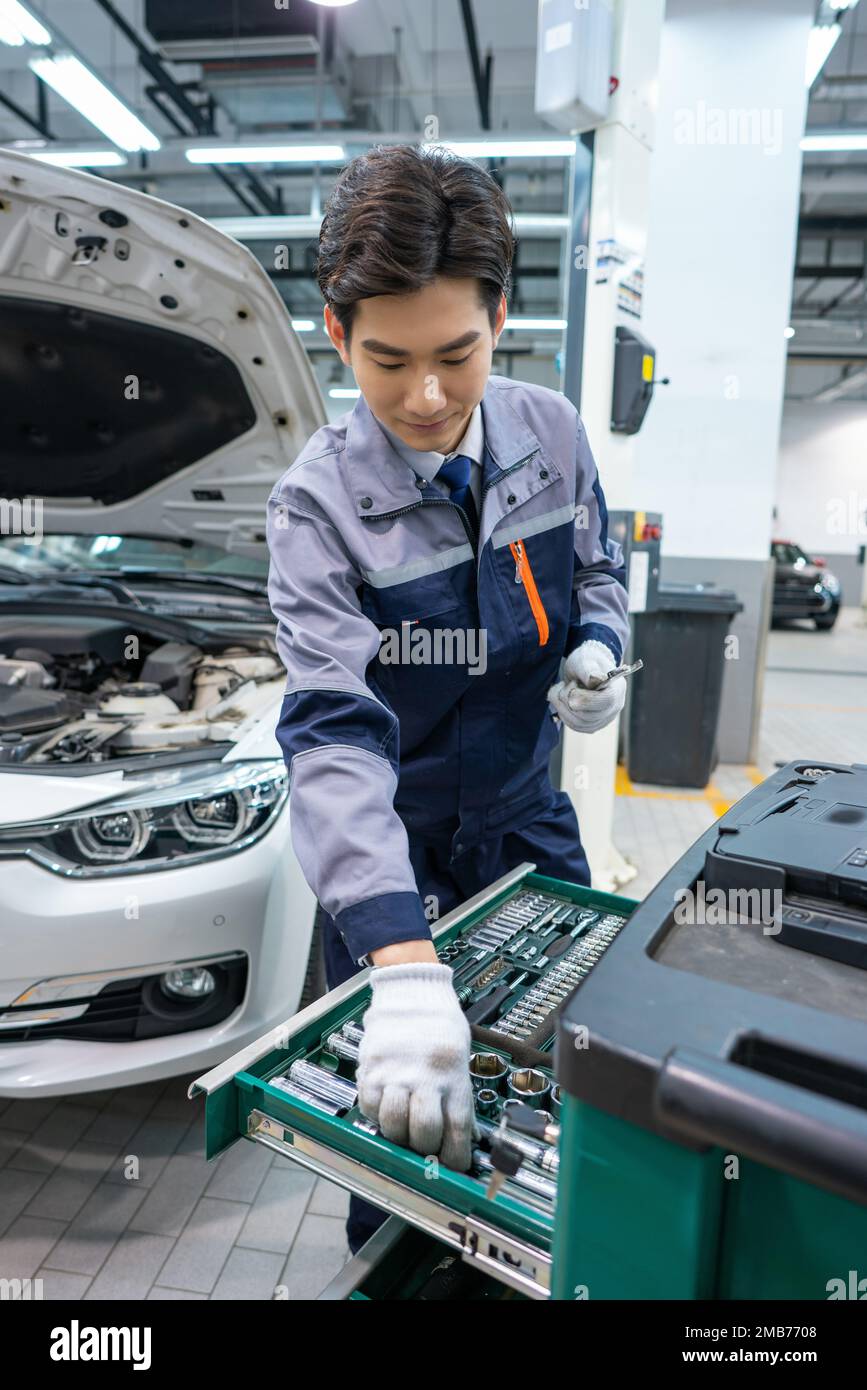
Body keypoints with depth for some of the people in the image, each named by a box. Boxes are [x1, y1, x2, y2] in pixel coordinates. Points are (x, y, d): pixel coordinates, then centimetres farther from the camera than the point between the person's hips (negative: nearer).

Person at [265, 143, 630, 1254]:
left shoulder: (552, 432, -9)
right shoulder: (319, 500, -22)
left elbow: (598, 567, 10)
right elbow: (333, 729, -33)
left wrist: (598, 647, -14)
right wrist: (404, 965, -43)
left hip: (524, 811, 4)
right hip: (393, 840, -3)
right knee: (391, 1111, 12)